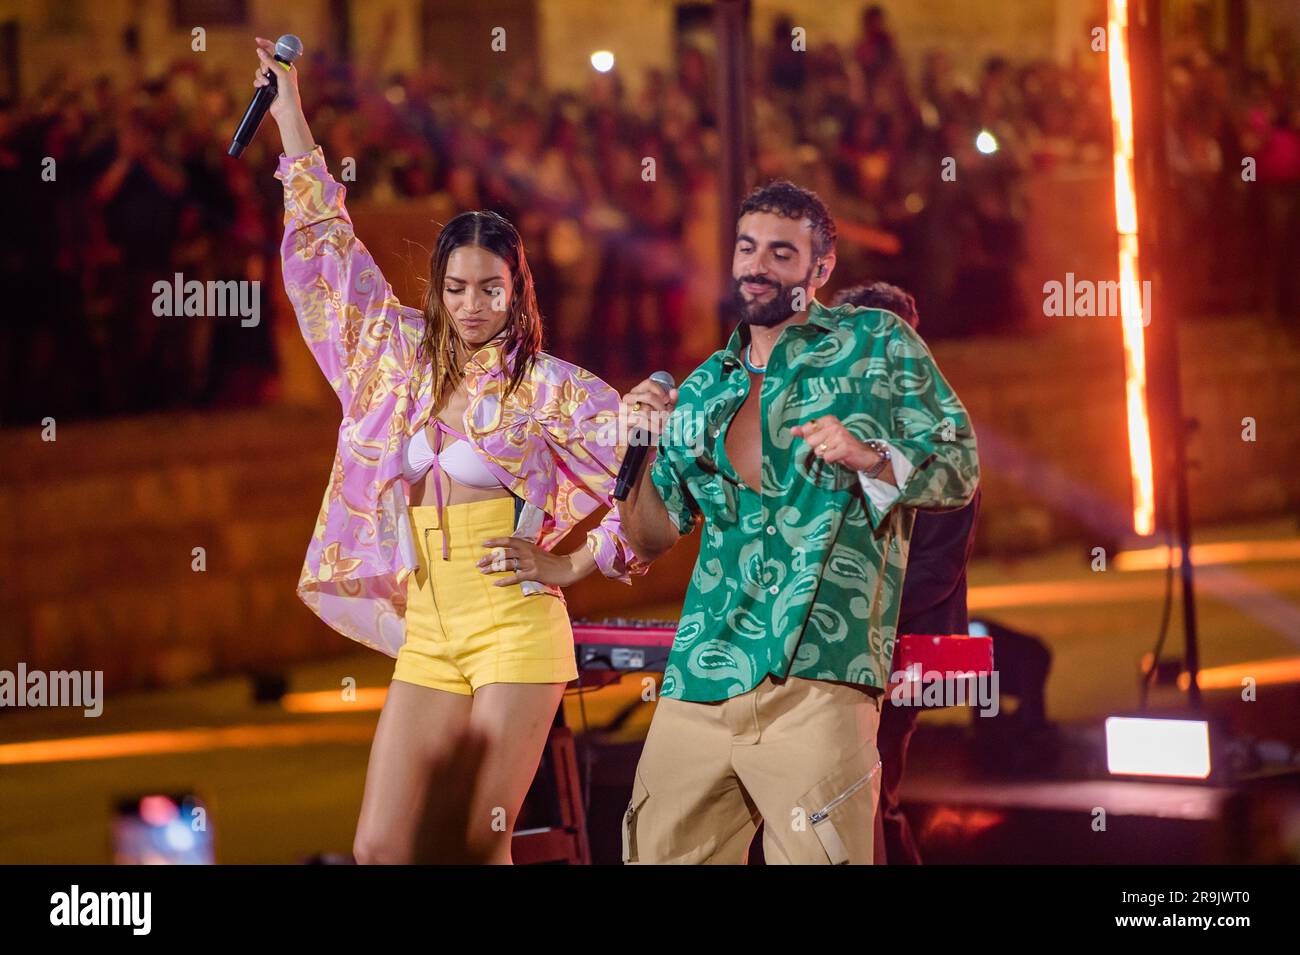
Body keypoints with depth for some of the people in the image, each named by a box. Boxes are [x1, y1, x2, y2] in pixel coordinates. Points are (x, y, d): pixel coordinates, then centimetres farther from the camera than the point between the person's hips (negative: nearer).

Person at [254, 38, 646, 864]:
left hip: (515, 632, -4)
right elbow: (328, 246, 17)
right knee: (378, 848, -3)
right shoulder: (406, 360, 11)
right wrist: (289, 113, 18)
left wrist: (579, 564, -6)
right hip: (427, 636, 4)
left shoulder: (548, 386, -2)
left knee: (484, 848, -5)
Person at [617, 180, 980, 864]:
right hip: (696, 687, 5)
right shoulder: (701, 392, 19)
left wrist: (873, 460, -14)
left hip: (816, 683, -5)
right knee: (662, 856, 5)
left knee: (819, 857, -12)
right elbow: (651, 539, 19)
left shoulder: (877, 344, 7)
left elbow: (959, 472, 4)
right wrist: (643, 448, 2)